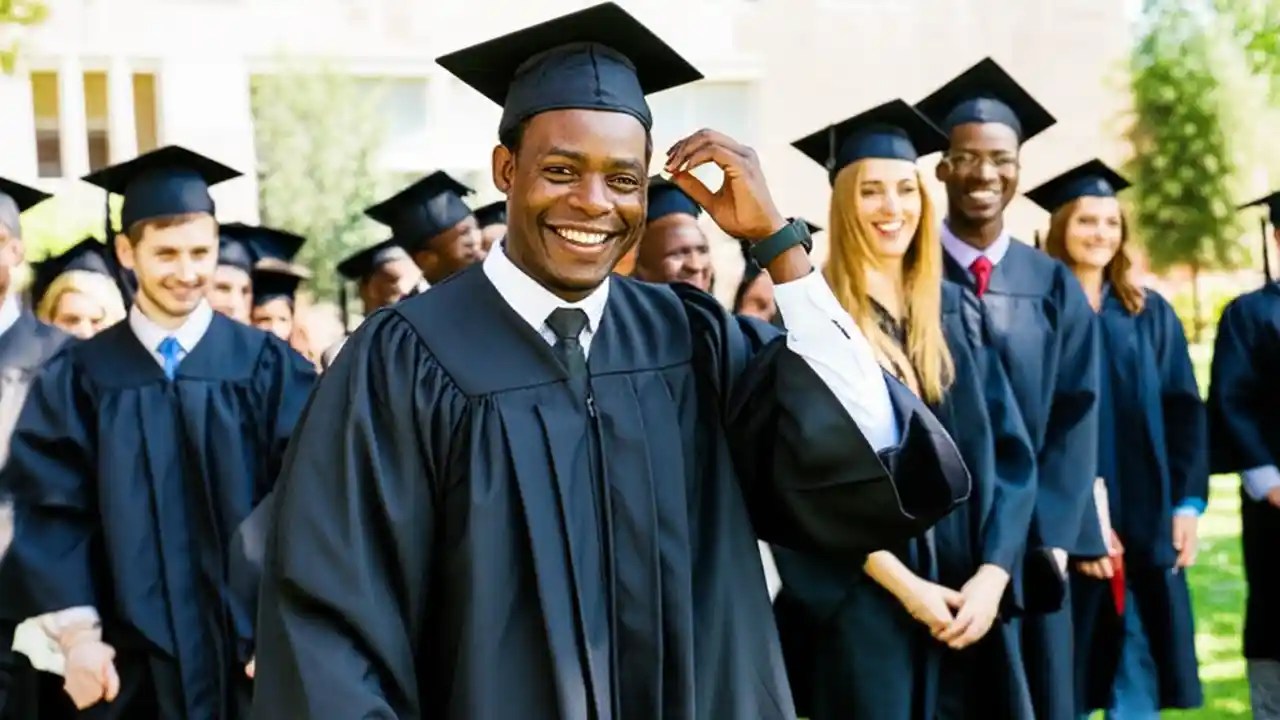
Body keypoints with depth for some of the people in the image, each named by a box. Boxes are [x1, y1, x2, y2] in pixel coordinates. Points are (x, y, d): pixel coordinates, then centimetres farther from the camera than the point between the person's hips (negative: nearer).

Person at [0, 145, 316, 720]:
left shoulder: (268, 369, 0)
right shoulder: (78, 379, 2)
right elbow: (52, 514, -1)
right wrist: (78, 632, -11)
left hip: (250, 652, -1)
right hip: (132, 664, 1)